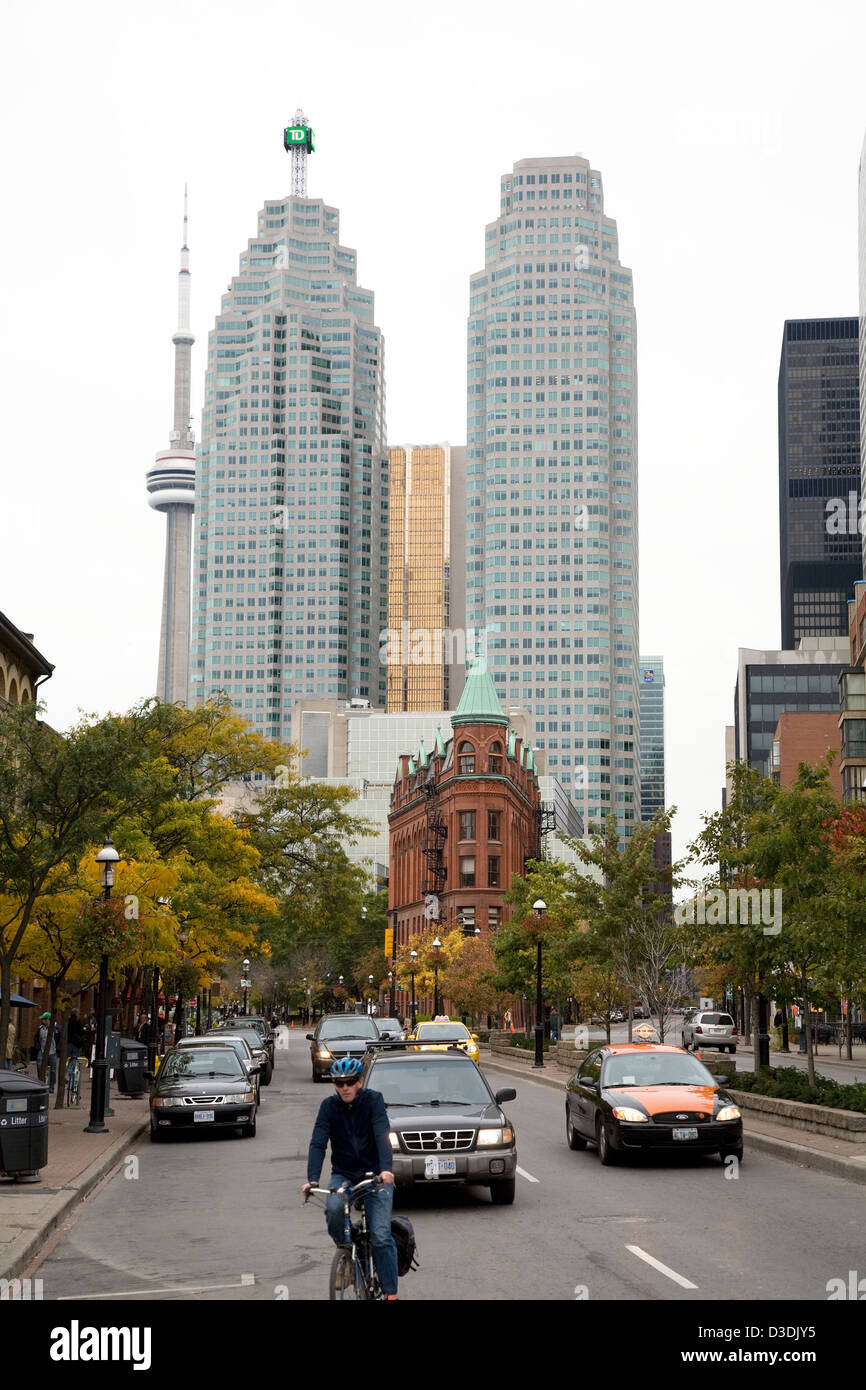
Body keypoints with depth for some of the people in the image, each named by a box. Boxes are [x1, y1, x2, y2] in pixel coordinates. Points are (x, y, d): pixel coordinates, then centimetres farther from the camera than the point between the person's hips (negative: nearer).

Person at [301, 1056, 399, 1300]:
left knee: (381, 1236, -14)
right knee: (334, 1208, -30)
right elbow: (318, 1144, -13)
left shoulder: (373, 1100, -9)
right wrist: (312, 1179, -29)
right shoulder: (329, 1106, -4)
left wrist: (385, 1169, -40)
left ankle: (390, 1293, -5)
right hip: (343, 1174, 2)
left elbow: (382, 1135, -23)